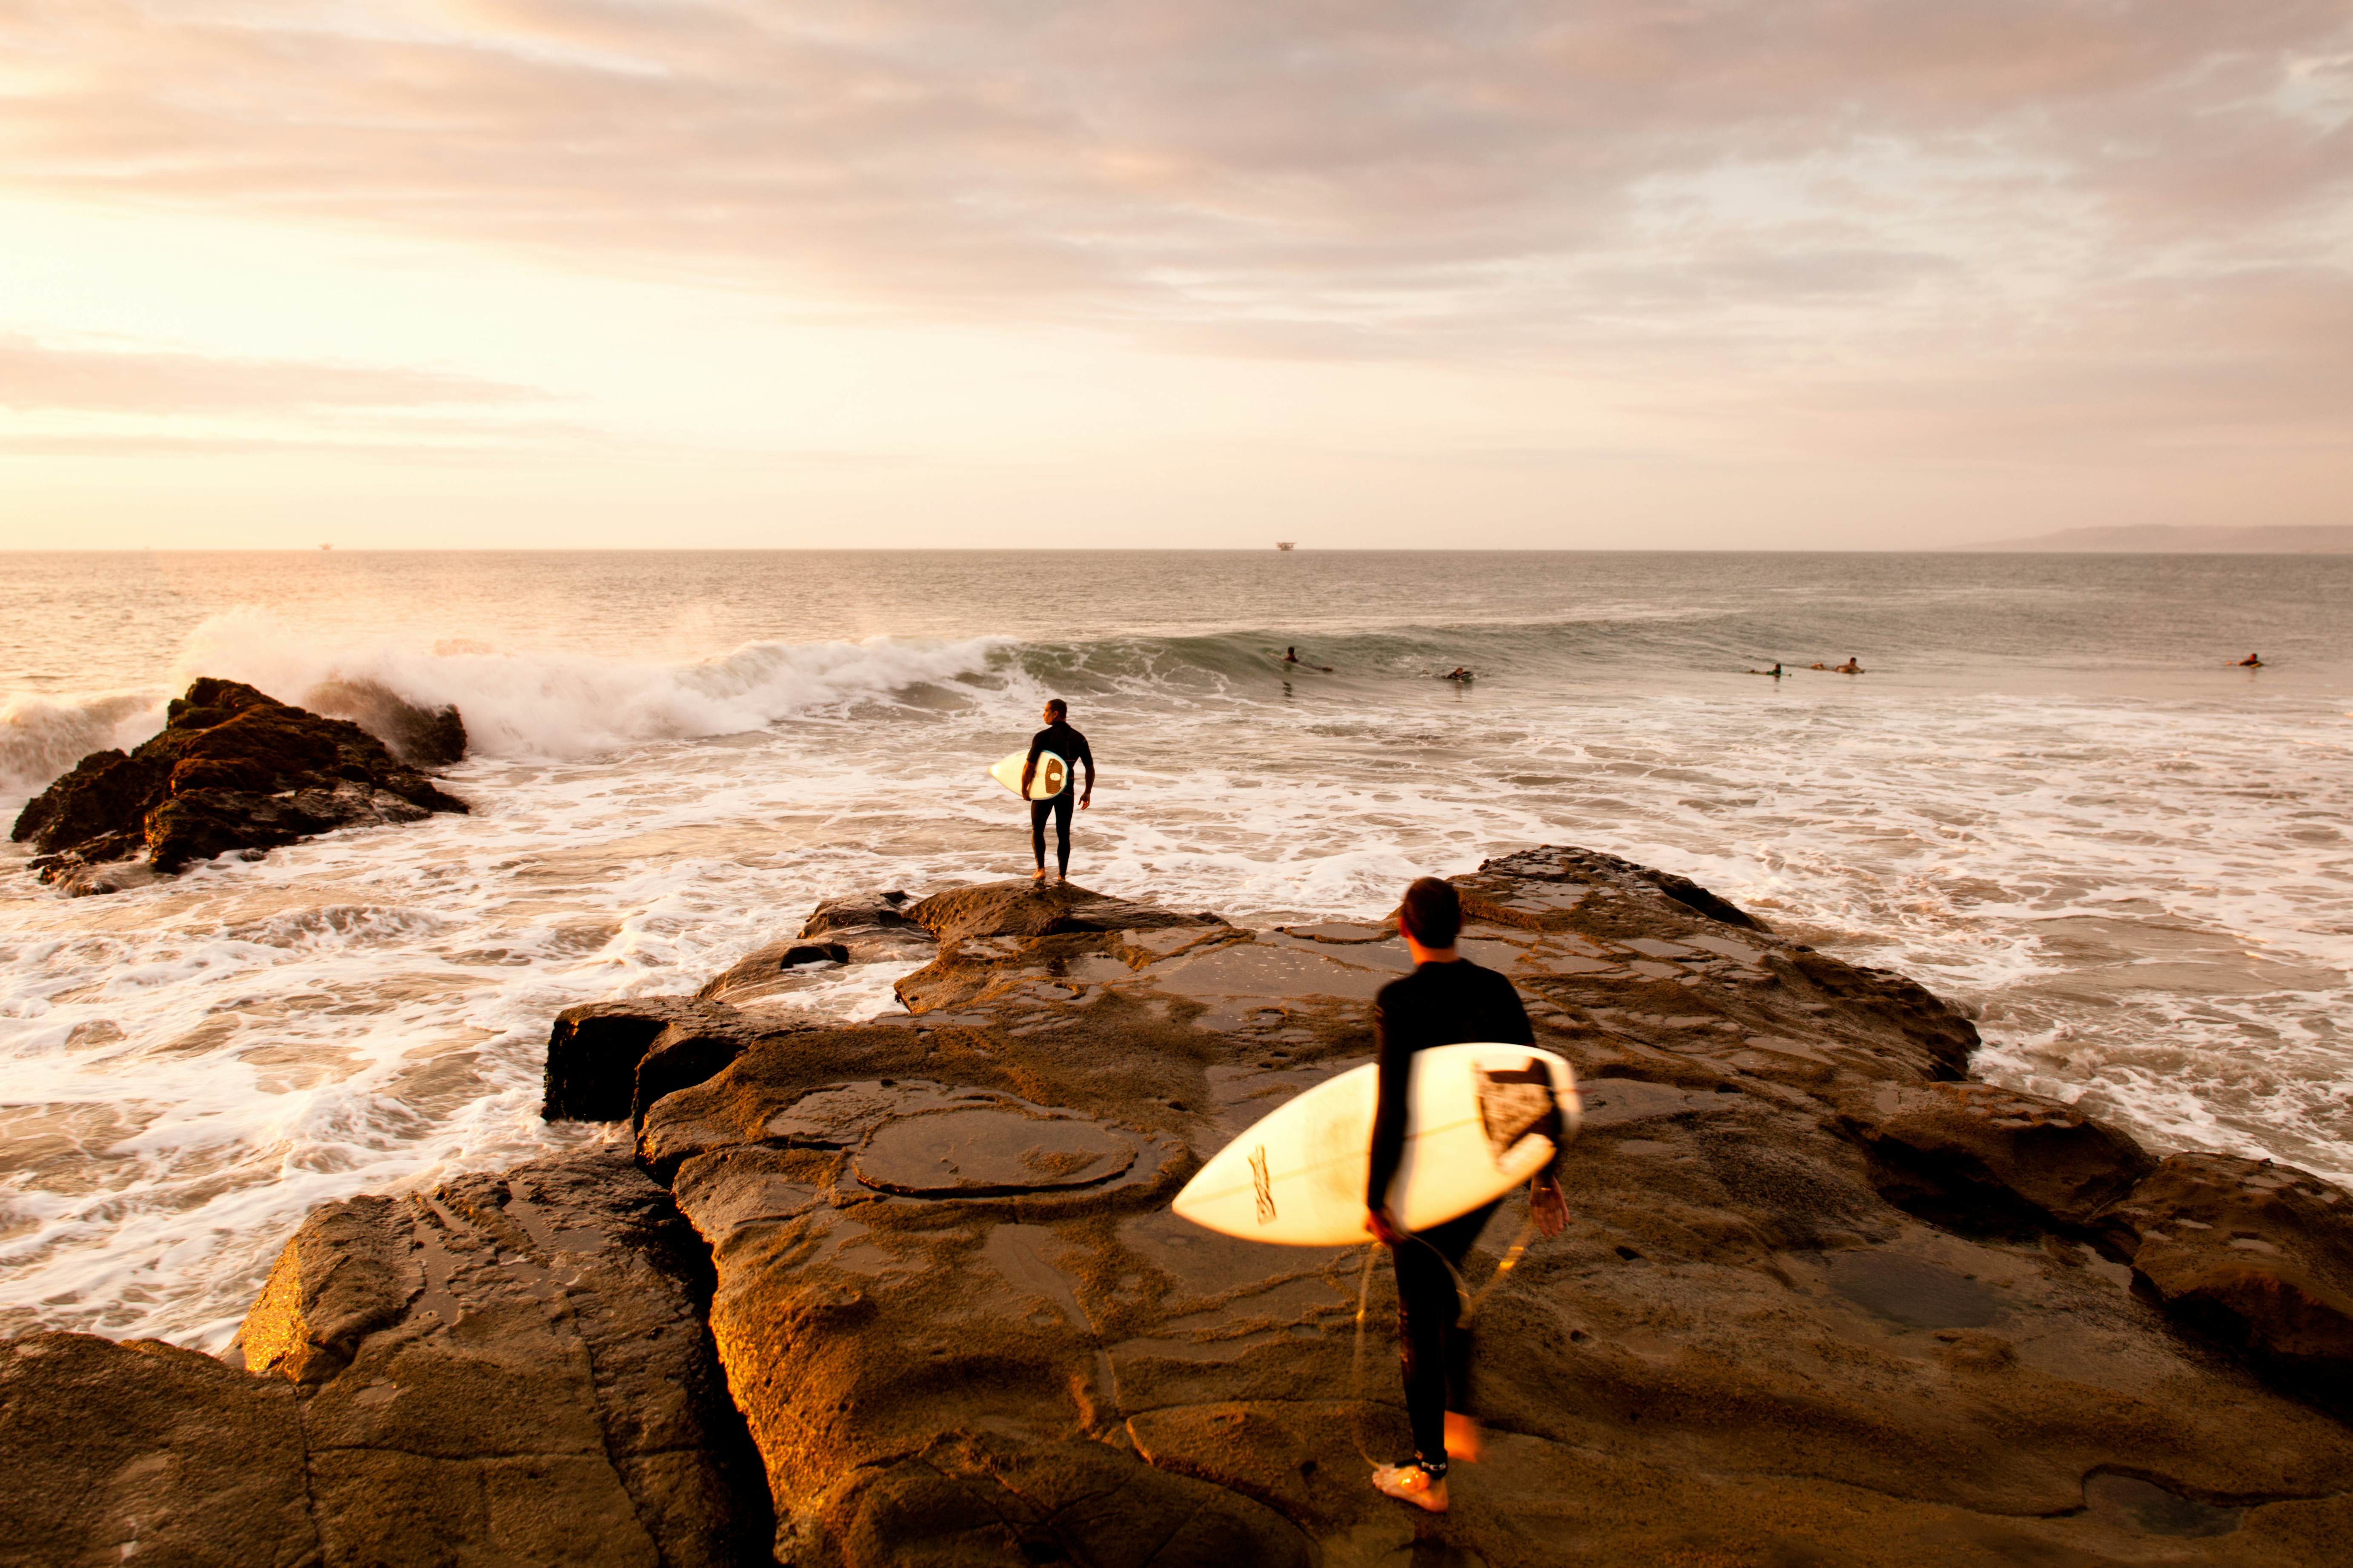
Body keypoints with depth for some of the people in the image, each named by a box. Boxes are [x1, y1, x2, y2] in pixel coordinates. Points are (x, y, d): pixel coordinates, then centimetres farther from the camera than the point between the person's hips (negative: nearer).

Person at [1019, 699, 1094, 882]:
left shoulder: (1043, 737, -13)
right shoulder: (1079, 738, 1)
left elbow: (1029, 767, -15)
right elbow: (1090, 769, 3)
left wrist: (1024, 789, 0)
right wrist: (1088, 793, 14)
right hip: (1067, 791, 3)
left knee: (1037, 829, 16)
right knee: (1064, 834, 12)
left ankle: (1041, 869, 5)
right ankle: (1062, 875, 12)